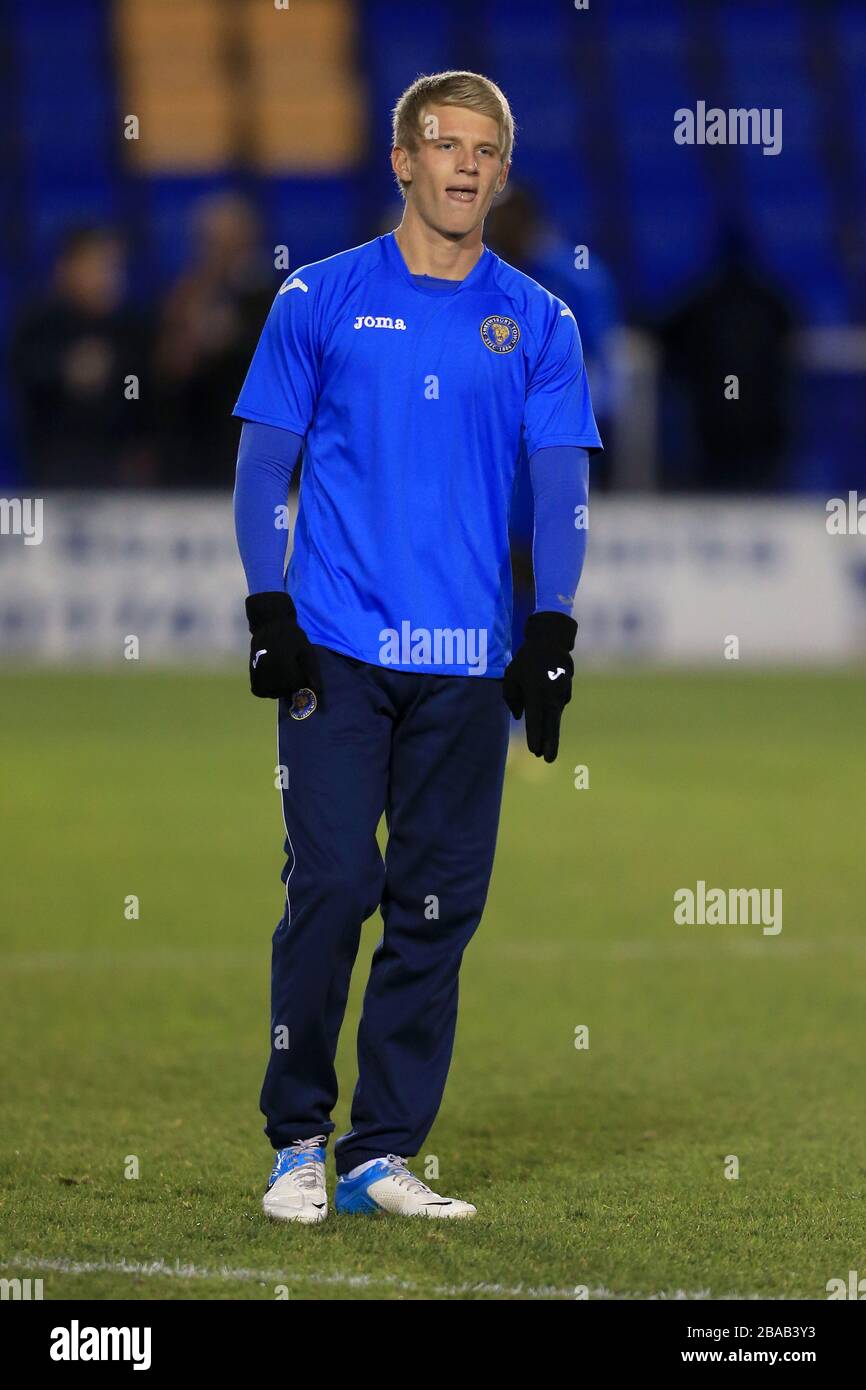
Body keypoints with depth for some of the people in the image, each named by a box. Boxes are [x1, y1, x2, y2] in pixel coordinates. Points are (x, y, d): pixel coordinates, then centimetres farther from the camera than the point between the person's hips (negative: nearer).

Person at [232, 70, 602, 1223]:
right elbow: (263, 465, 6)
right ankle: (299, 1137, 4)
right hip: (337, 648, -2)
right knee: (332, 886, -9)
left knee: (439, 907, 3)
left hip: (469, 662, 2)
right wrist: (269, 611, -4)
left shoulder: (539, 323, 9)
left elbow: (560, 487, 8)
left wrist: (551, 632, -3)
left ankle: (382, 1155, 10)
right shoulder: (322, 298, 5)